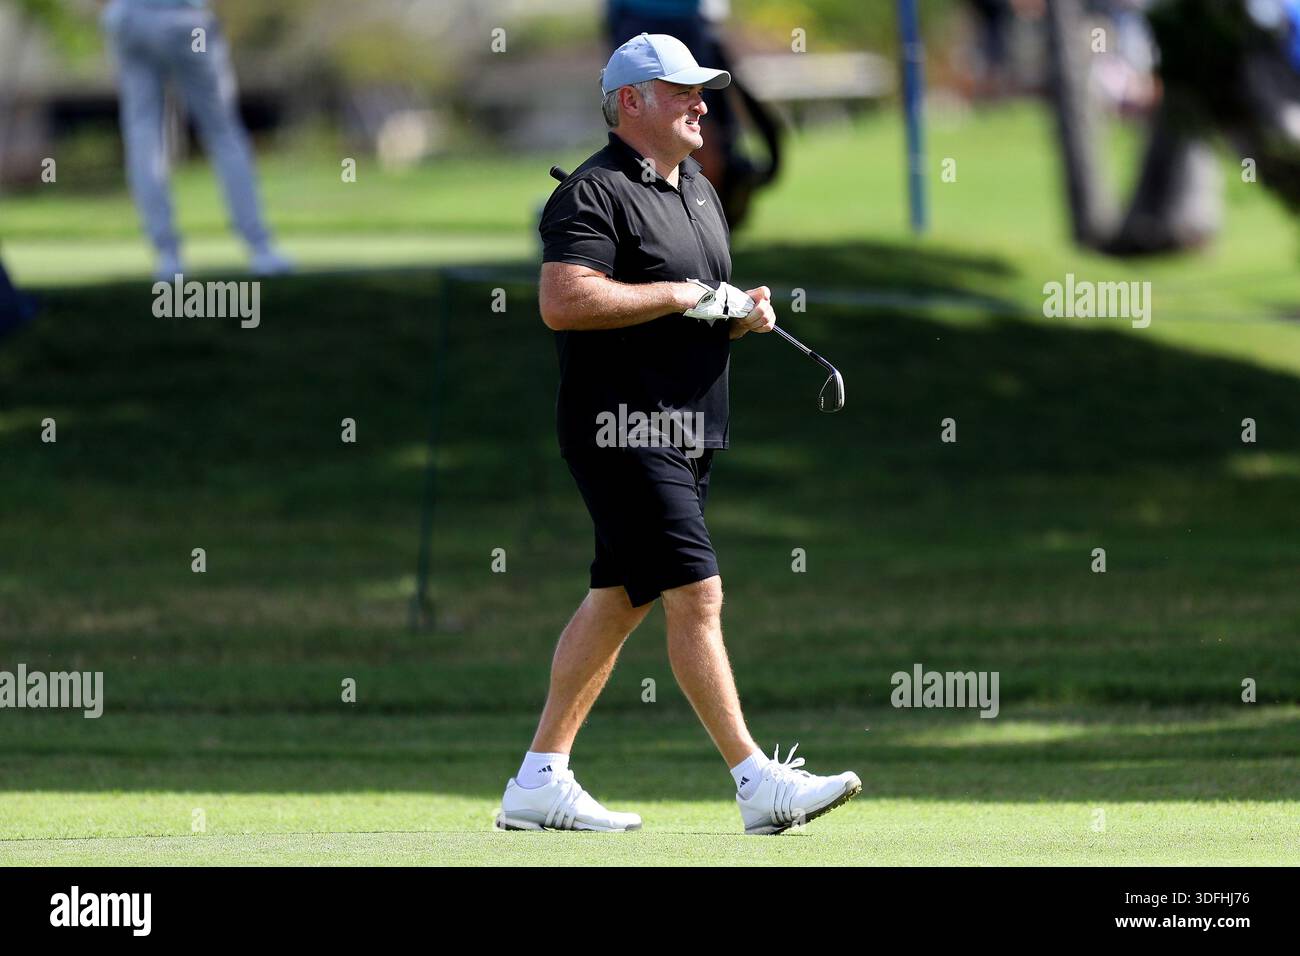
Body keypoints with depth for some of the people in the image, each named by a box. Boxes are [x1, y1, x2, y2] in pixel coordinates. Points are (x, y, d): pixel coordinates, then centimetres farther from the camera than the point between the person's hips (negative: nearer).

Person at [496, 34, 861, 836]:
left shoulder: (699, 192, 19)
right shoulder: (595, 193, -12)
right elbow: (564, 302, -24)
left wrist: (743, 314, 5)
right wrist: (681, 295, -20)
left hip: (688, 432, 10)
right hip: (623, 430, -10)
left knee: (619, 603, 11)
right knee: (698, 595, -14)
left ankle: (540, 783, 17)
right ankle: (758, 783, -16)